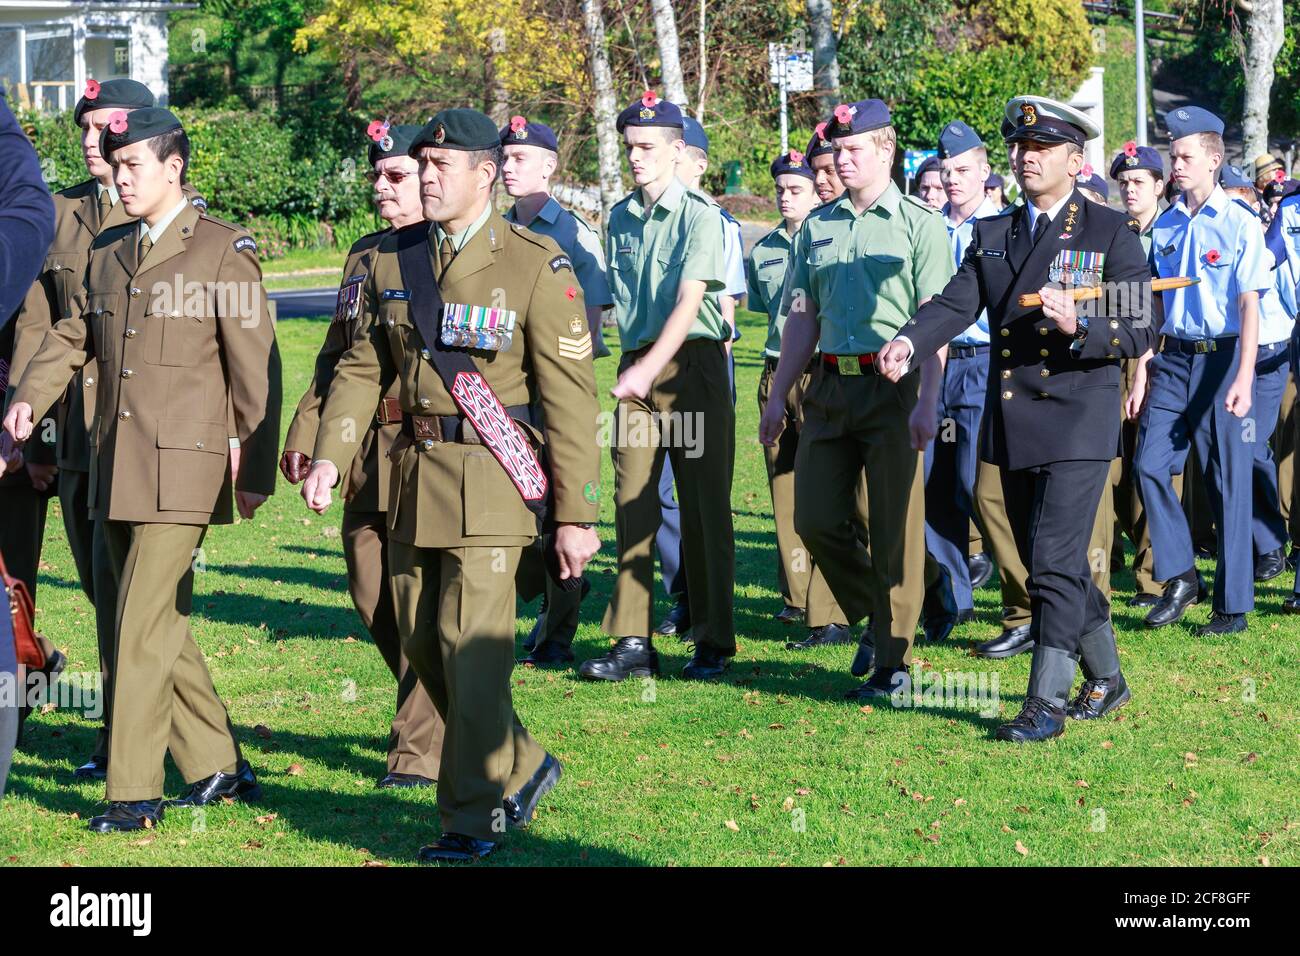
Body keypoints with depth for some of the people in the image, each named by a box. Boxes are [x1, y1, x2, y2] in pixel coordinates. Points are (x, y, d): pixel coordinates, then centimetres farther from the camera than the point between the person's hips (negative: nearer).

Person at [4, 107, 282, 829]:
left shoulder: (223, 252, -3)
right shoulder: (106, 252, 15)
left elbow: (254, 369, -4)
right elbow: (73, 336, 18)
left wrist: (254, 475, -6)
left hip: (181, 471, -7)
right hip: (114, 472, 7)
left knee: (143, 630, -10)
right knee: (160, 629, 11)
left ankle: (135, 792, -5)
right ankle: (215, 766, 23)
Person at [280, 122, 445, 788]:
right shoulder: (365, 256, 17)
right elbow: (336, 356, 21)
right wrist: (304, 433, 13)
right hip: (367, 455, 7)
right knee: (372, 596, 11)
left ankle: (422, 749, 4)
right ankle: (446, 712, 30)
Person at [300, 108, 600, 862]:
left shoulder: (537, 266, -8)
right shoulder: (393, 260, 9)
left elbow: (571, 398, -8)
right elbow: (363, 367, 13)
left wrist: (576, 513, -11)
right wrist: (329, 454, -1)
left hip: (489, 479, -6)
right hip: (413, 476, 6)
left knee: (471, 645, -9)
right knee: (421, 641, 10)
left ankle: (474, 817, 1)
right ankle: (521, 767, 29)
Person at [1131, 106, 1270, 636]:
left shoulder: (1240, 225, -7)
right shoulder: (1164, 226, 8)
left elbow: (1249, 305, -11)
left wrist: (1243, 379, -19)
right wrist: (1143, 362, 8)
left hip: (1222, 359, -5)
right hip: (1173, 358, 5)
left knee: (1228, 481, 0)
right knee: (1149, 464, -6)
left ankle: (1233, 604, 7)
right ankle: (1179, 577, 8)